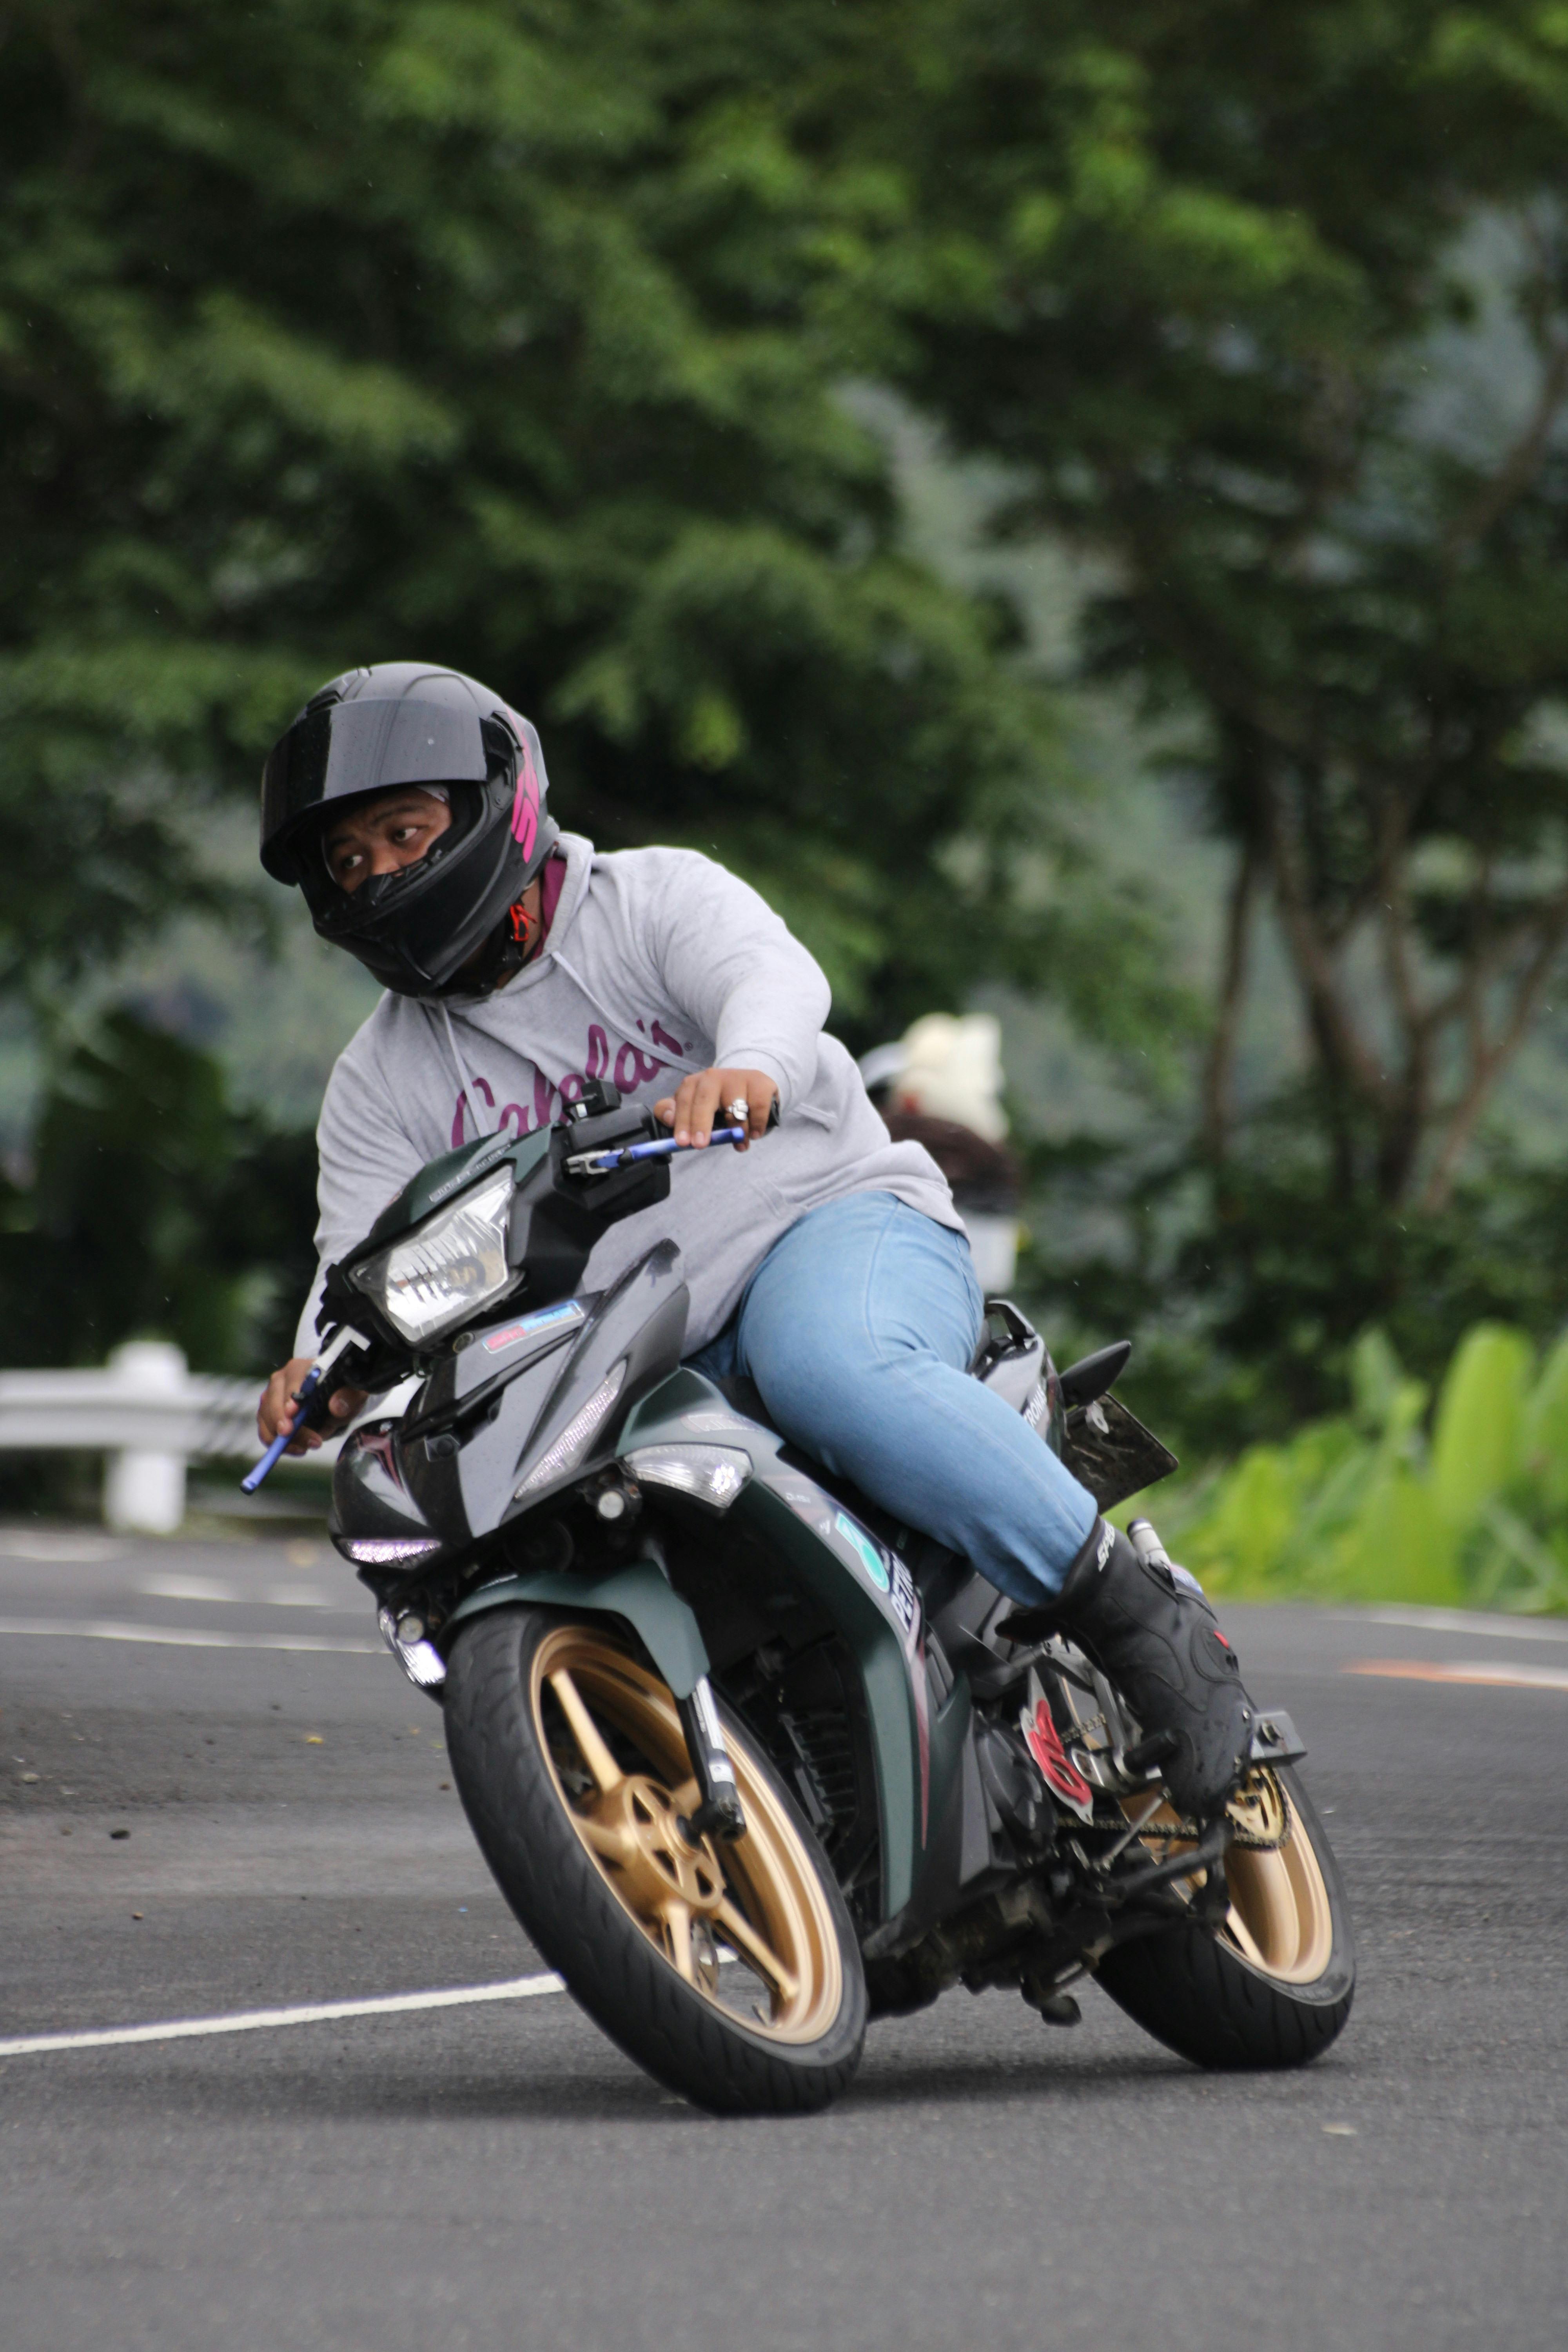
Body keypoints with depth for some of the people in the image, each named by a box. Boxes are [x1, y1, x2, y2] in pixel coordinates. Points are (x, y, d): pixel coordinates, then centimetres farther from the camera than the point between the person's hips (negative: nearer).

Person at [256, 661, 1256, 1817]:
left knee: (832, 1368, -39)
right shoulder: (382, 1083, 12)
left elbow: (775, 974, -21)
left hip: (836, 1220, -5)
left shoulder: (655, 898, 0)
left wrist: (749, 1069, -46)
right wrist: (325, 1366, -25)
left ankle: (1136, 1612, -31)